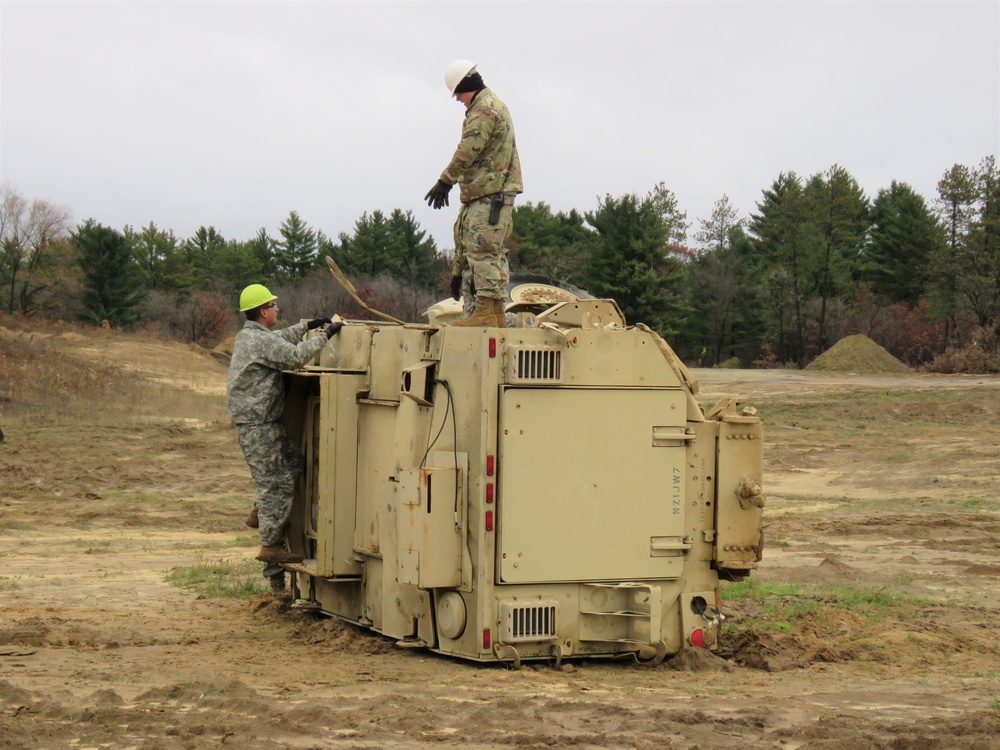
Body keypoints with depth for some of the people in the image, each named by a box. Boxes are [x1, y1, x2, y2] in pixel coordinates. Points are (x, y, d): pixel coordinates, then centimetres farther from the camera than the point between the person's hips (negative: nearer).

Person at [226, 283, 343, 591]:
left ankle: (261, 513, 20)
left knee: (293, 460, 15)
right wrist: (324, 336, -20)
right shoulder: (260, 340, -18)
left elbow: (280, 339, 32)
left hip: (260, 421, 10)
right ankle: (271, 545, -3)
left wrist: (306, 326, 25)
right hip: (257, 424, -10)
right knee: (276, 481, -6)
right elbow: (295, 356, -27)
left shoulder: (248, 335, 15)